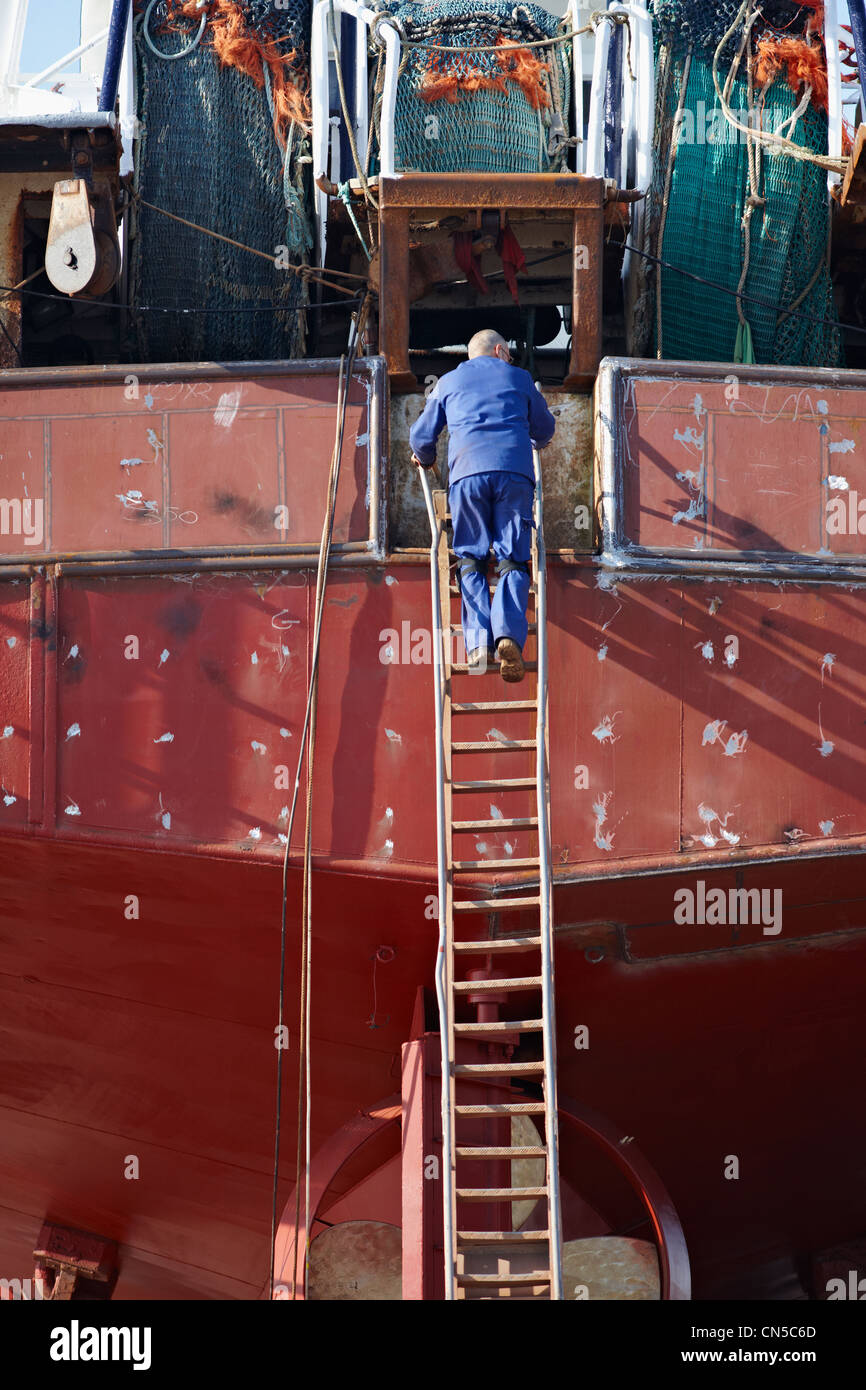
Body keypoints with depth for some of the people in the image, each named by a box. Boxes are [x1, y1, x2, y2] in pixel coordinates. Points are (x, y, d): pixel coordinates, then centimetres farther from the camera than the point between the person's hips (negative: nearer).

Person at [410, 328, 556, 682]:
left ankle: (479, 643, -14)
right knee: (513, 559, -2)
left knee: (470, 558, 4)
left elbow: (422, 435, 25)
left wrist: (426, 459, 48)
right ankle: (509, 636, -23)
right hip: (515, 471, 0)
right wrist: (532, 443, 60)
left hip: (467, 471, 0)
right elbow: (545, 430, 37)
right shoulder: (519, 378, 25)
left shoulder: (448, 382, 24)